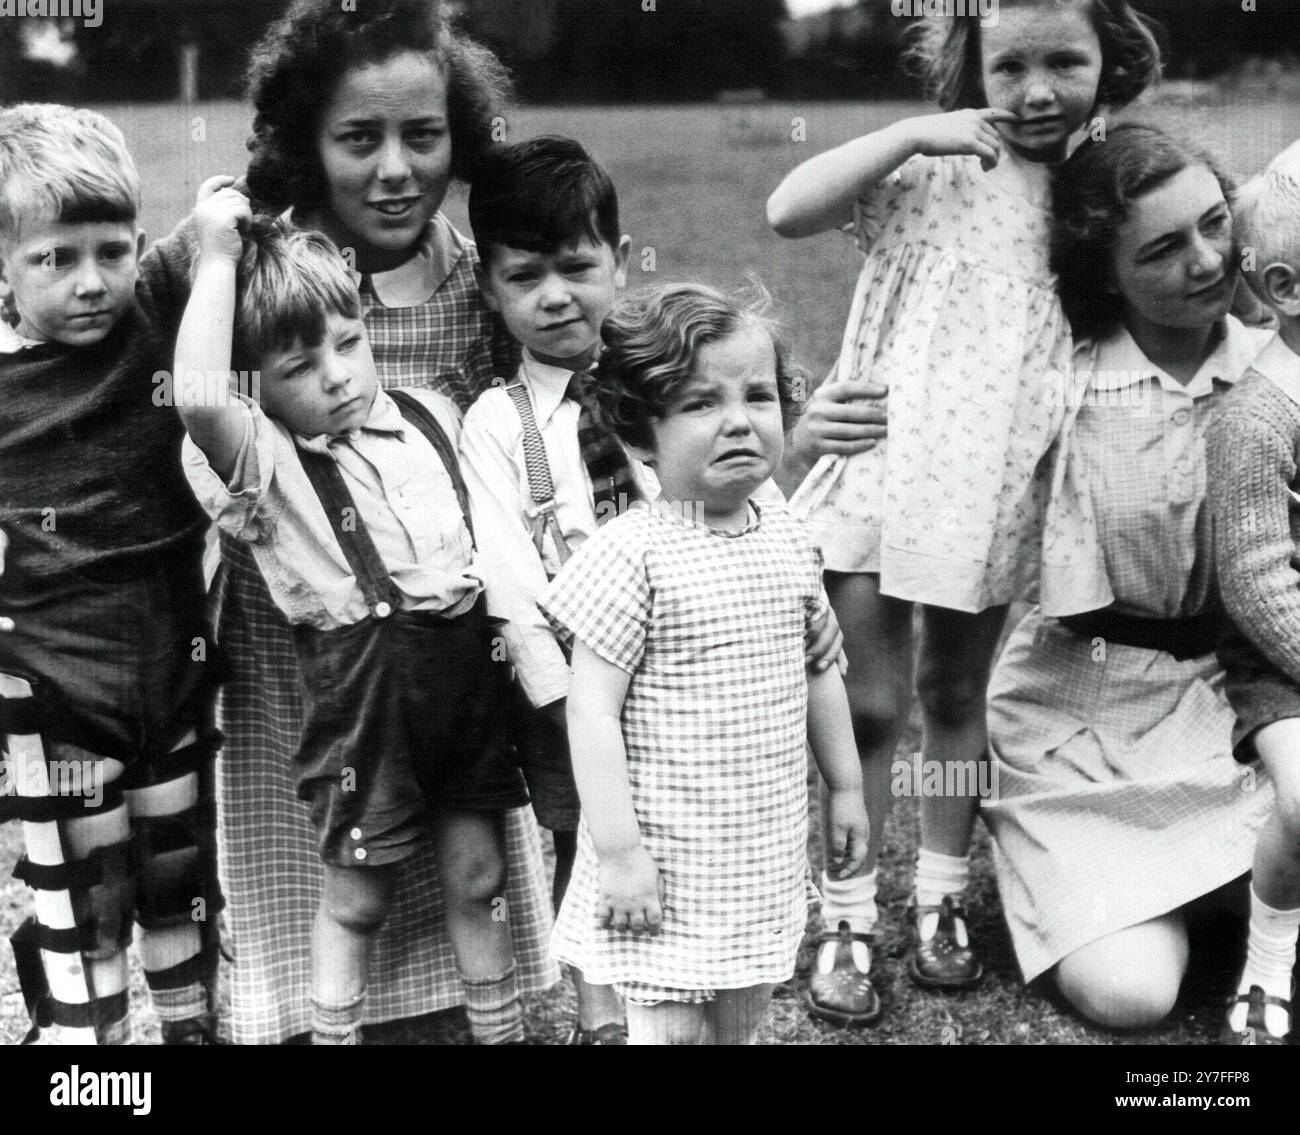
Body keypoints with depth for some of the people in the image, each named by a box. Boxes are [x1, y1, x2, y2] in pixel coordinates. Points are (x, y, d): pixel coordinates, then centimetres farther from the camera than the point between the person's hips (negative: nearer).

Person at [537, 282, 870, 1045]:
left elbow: (819, 672, 16)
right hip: (666, 862, -6)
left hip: (767, 856, 6)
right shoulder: (631, 555, -18)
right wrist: (617, 850, -19)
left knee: (741, 1025, 19)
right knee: (671, 1029, 1)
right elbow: (592, 710, -18)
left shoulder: (790, 543, 3)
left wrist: (847, 787, 20)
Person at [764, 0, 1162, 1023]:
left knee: (957, 696, 18)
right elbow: (788, 211, -15)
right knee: (867, 705, 2)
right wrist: (912, 134, -18)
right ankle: (848, 921, 16)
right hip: (886, 471, -3)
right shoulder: (931, 168, -3)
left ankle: (942, 898, 32)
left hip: (999, 491, 3)